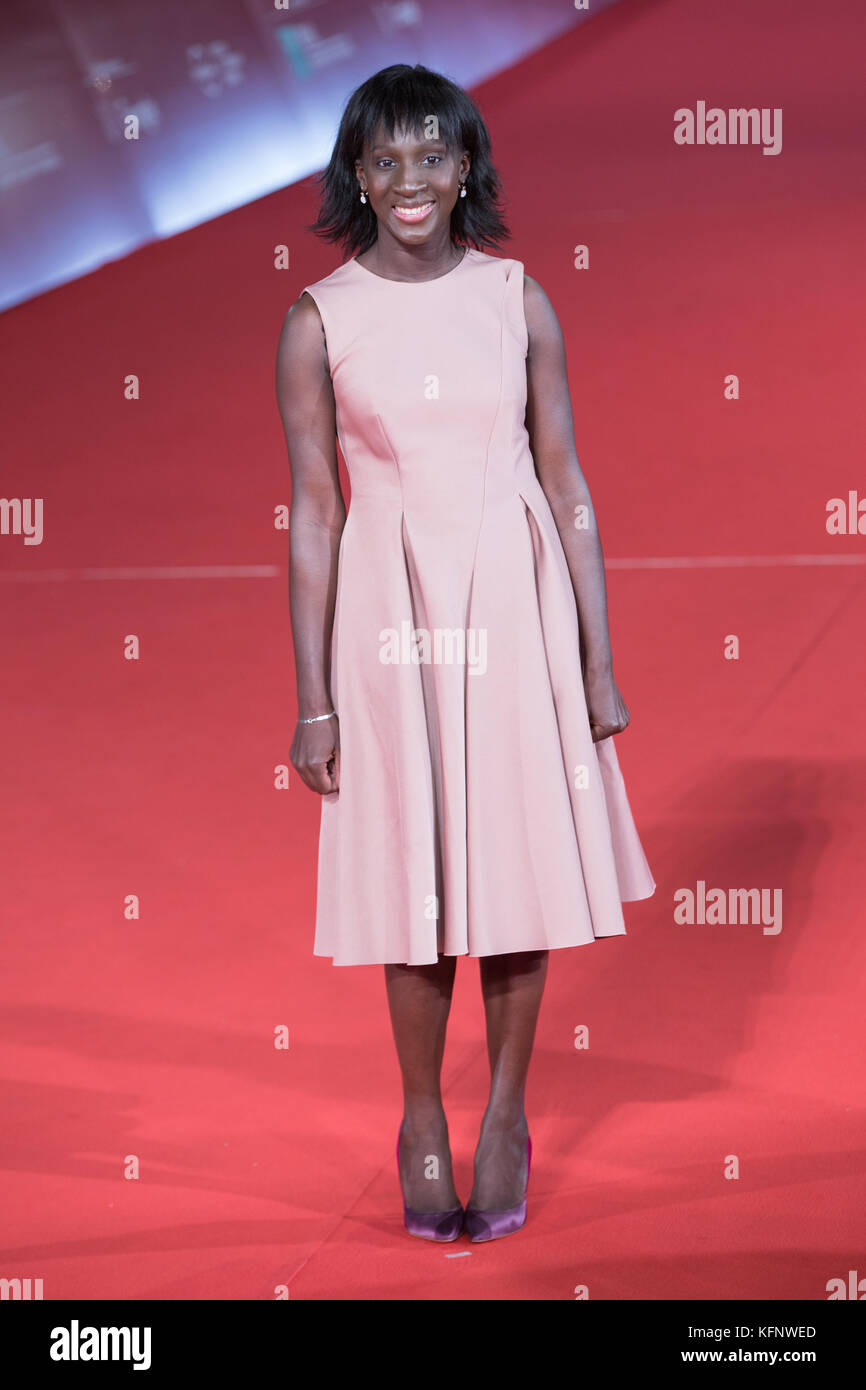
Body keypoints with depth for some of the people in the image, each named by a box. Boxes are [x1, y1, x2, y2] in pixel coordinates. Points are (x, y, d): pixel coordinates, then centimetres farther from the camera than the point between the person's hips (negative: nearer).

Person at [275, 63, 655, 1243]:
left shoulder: (518, 299, 2)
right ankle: (423, 1123, 24)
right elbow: (314, 511, -1)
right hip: (391, 615, -1)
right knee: (412, 875, 5)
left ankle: (505, 1117, 24)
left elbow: (569, 487, 4)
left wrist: (600, 661, 1)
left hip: (517, 608, 1)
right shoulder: (319, 320, -2)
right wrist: (312, 696, -2)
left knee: (520, 864, 6)